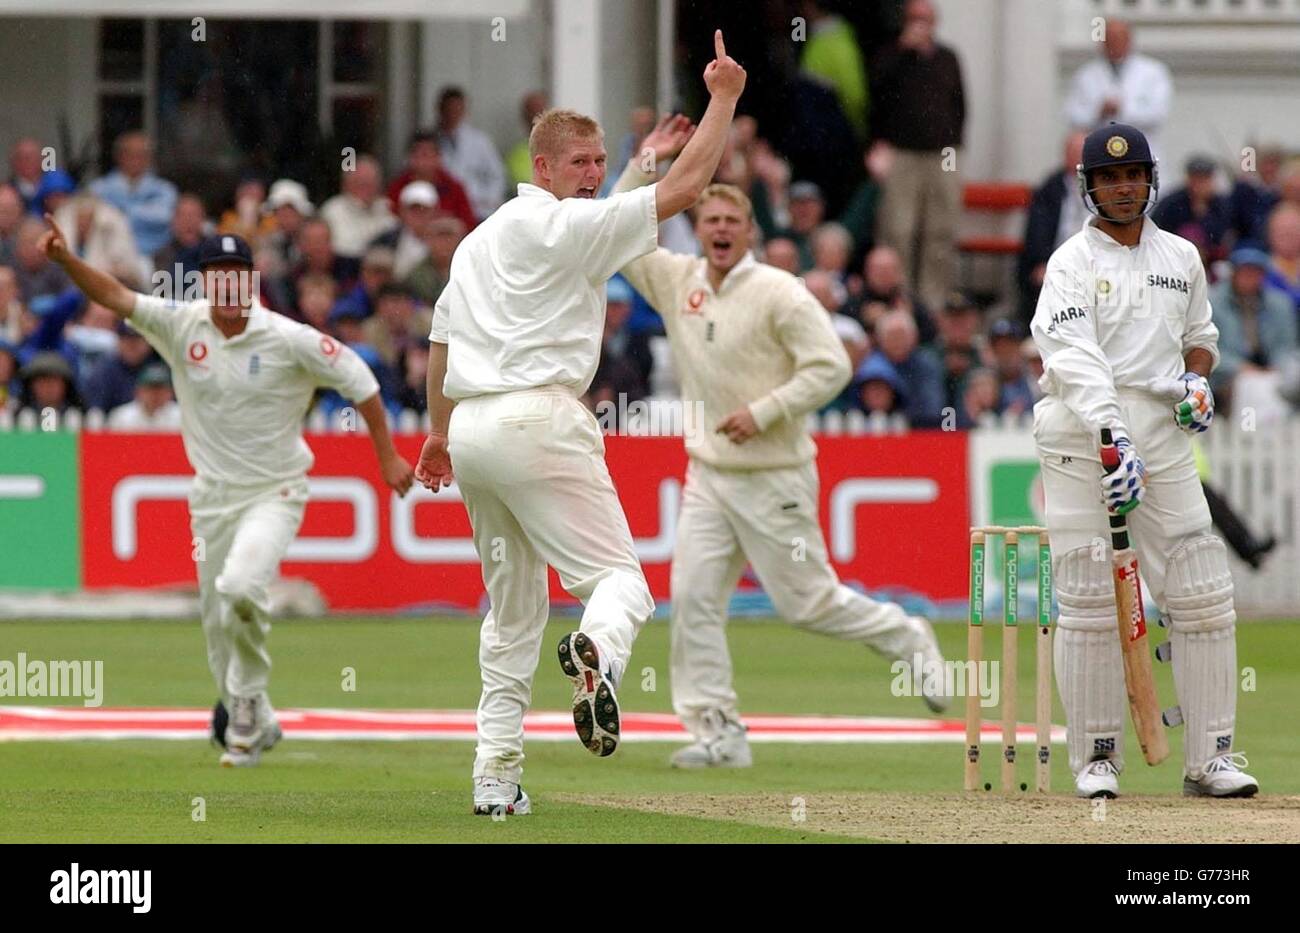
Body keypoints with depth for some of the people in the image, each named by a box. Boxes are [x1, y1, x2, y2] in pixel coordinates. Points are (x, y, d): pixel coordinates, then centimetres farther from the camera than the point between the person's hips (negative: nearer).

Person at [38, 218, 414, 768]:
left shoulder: (289, 340, -14)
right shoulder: (181, 325, -5)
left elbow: (357, 380, -5)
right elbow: (115, 297, -14)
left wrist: (387, 457, -2)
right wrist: (65, 259, -30)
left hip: (274, 493, -4)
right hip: (212, 496, 4)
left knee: (240, 588, -28)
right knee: (216, 619, 10)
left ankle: (246, 700, -4)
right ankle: (253, 724, 30)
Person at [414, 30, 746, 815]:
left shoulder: (480, 238, 21)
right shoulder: (566, 225, -5)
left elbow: (443, 335, 25)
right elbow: (684, 189, -9)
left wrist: (439, 431, 34)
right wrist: (723, 98, -2)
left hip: (471, 427, 8)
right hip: (536, 419, -8)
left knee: (513, 605, 14)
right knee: (620, 574, -11)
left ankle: (496, 773, 8)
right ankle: (599, 651, -46)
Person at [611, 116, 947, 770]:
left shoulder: (778, 293, -12)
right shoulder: (679, 281, 6)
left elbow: (831, 366, -15)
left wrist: (762, 412, -20)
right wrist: (644, 165, 0)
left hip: (773, 477, -6)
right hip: (708, 475, 6)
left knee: (807, 603, 0)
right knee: (693, 598, -6)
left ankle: (905, 639, 25)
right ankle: (718, 734, -4)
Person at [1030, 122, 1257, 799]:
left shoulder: (1181, 258, 14)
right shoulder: (1071, 263, -3)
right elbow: (1075, 359, -17)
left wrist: (1197, 377, 5)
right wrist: (1114, 437, -31)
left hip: (1163, 432, 4)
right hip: (1081, 432, -4)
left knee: (1202, 595, -3)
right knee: (1088, 601, -5)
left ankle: (1210, 756, 1)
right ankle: (1096, 755, 4)